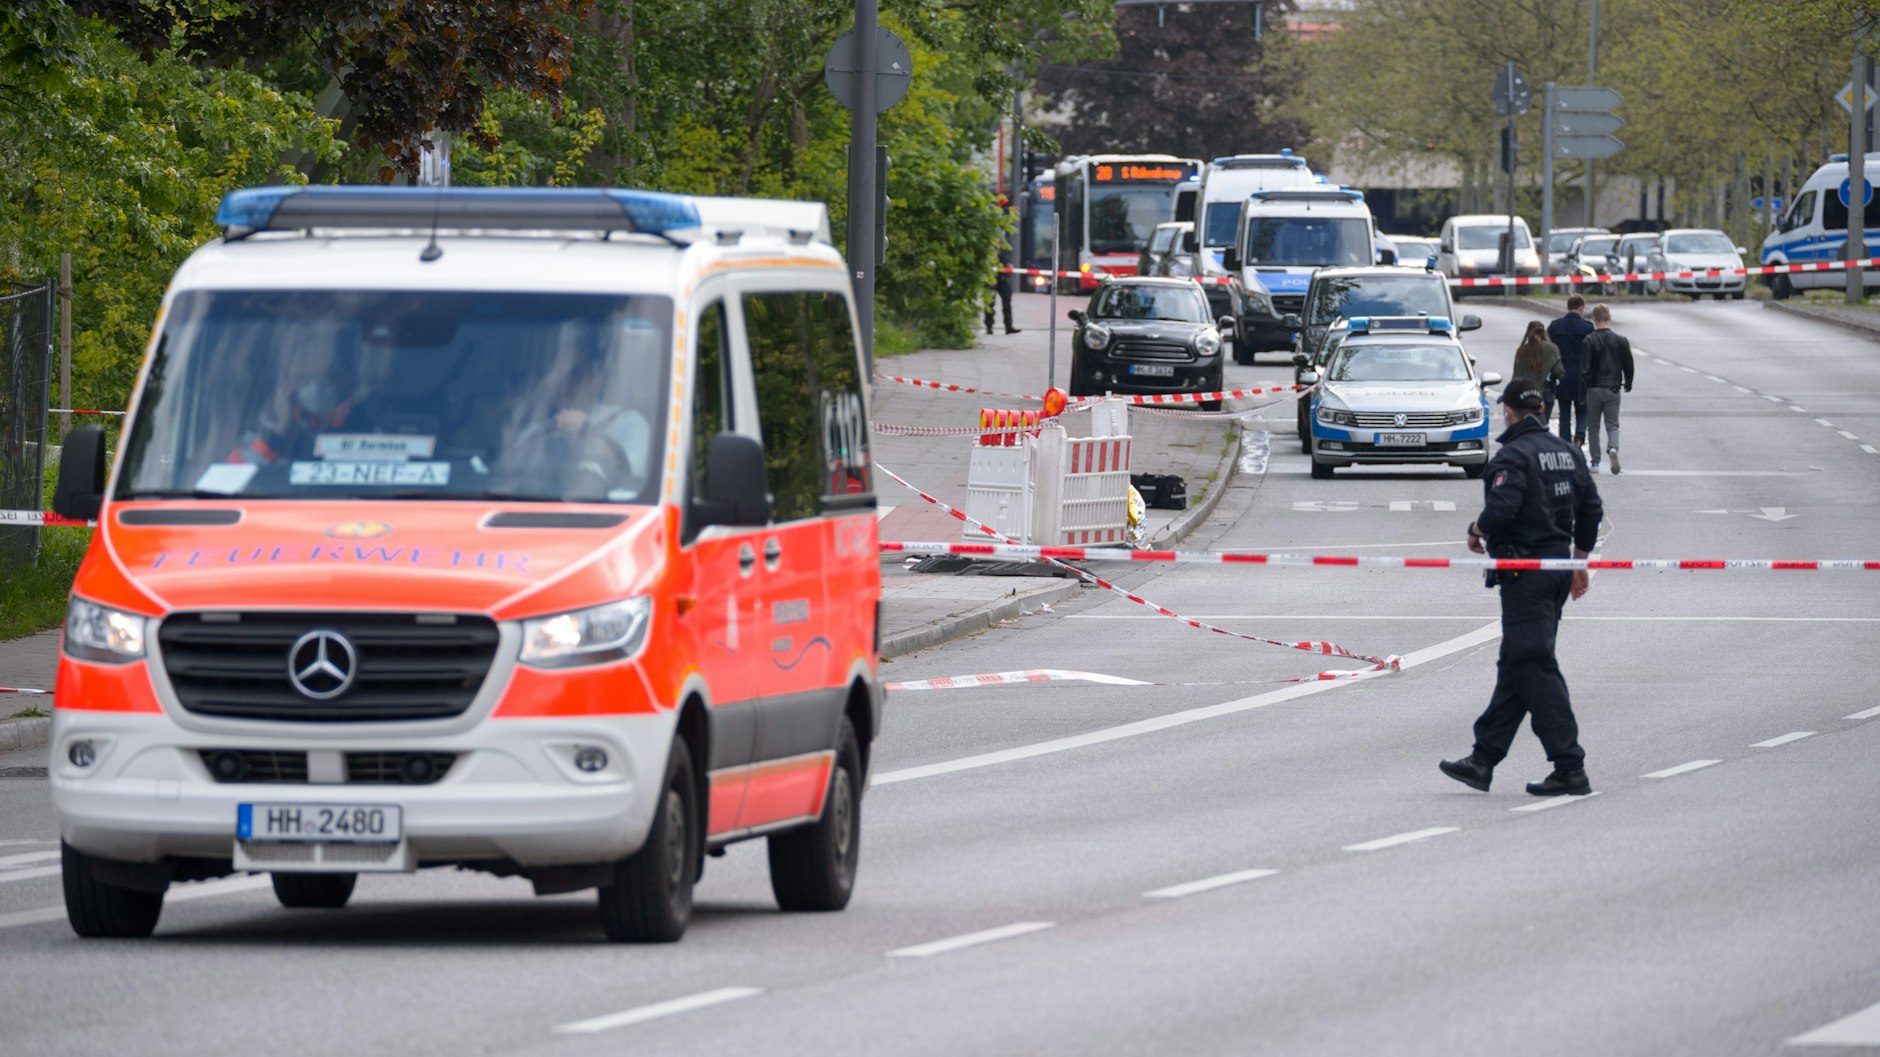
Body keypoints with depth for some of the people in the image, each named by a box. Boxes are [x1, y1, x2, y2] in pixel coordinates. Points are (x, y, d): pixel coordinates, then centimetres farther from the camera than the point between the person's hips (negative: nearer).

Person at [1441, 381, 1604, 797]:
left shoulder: (1513, 456, -14)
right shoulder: (1567, 452, 12)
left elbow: (1501, 508, -26)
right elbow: (1591, 509, 16)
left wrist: (1477, 531, -5)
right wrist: (1580, 561, 24)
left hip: (1524, 571, -9)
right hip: (1559, 564, 9)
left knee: (1535, 668, -8)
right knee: (1515, 665, 13)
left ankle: (1570, 769, -12)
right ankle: (1483, 759, 18)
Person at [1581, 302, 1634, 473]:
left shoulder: (1589, 341, -8)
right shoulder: (1621, 340, 0)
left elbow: (1584, 368, -10)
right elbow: (1628, 365, 6)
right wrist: (1627, 384, 23)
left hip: (1594, 389, -2)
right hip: (1613, 389, 2)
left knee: (1593, 427, 9)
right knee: (1612, 425, 5)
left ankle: (1595, 462, 9)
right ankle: (1613, 448, -25)